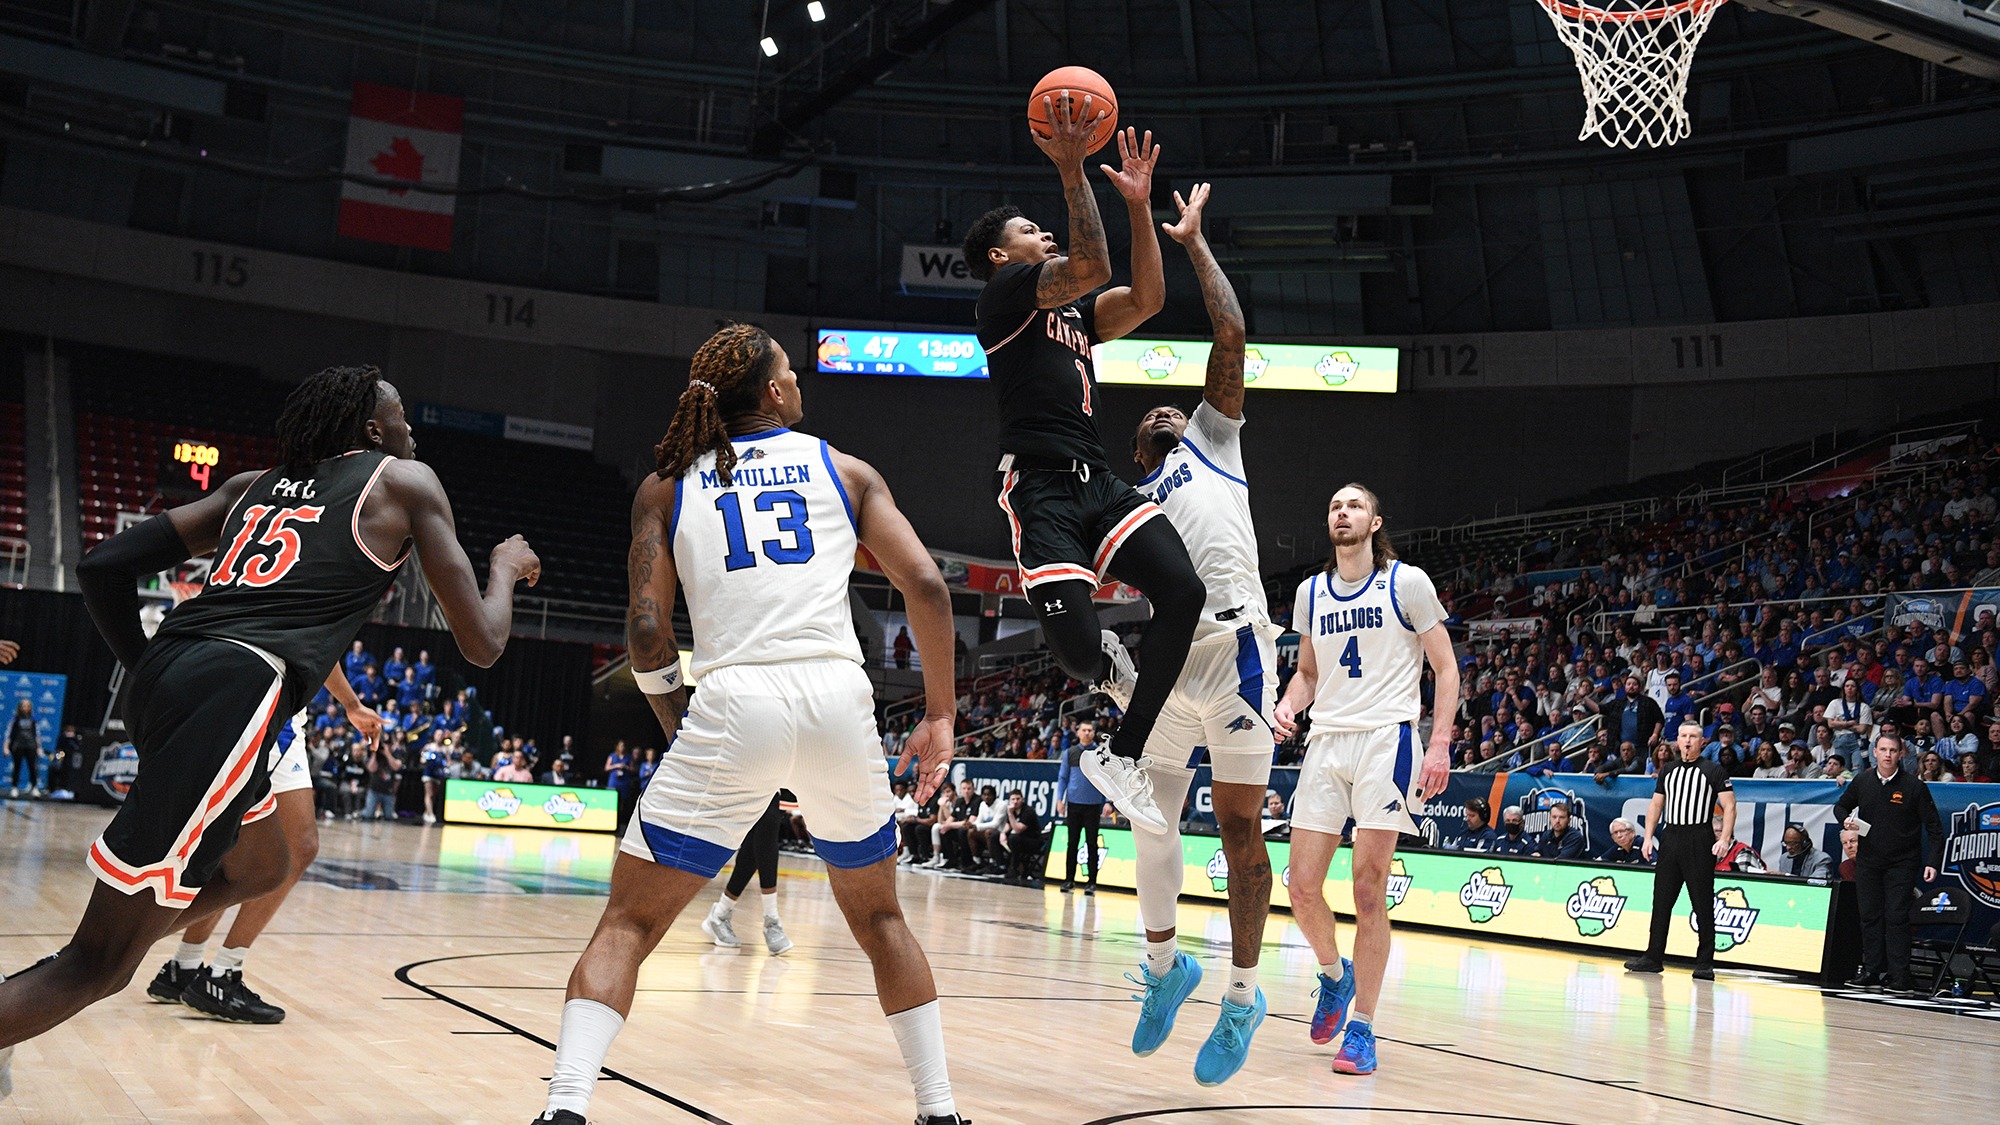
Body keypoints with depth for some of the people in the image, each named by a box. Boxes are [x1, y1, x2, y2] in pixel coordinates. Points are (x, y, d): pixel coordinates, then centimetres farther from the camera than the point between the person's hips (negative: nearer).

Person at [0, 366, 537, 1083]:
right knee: (101, 965, -5)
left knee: (263, 866, 31)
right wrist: (506, 566, 28)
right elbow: (481, 644, 9)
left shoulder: (252, 484, 26)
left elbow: (104, 566, 19)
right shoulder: (404, 481, 11)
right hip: (234, 692, -8)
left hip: (161, 675, 8)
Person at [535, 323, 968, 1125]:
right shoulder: (844, 470, 16)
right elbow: (927, 586, 5)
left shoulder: (667, 486, 15)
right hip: (838, 697, 1)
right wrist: (940, 713, 12)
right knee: (878, 915, 22)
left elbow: (647, 626, 3)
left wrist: (677, 727, 15)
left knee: (629, 923, 8)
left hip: (733, 700, -1)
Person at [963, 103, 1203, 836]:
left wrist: (1137, 203, 14)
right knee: (1075, 644, -19)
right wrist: (1071, 169, -13)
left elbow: (1146, 297, 16)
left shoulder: (1072, 313, 27)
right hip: (1042, 487, -8)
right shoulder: (1006, 291, 2)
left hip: (1099, 480, 8)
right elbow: (1090, 266, -14)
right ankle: (1113, 666, 23)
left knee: (1183, 591, -14)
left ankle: (1120, 758, -5)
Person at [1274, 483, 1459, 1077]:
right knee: (1303, 888, 0)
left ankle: (1361, 1027, 3)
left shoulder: (1407, 582, -1)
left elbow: (1446, 667, 1)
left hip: (1386, 738, -4)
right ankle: (1334, 973, 29)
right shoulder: (1311, 592, 13)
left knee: (1369, 889, -6)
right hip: (1325, 740, 5)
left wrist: (1440, 743, -10)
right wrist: (1287, 706, 2)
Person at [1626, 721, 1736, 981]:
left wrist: (1724, 839, -16)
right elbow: (1655, 806, 18)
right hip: (1670, 837, 5)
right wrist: (1648, 838, 8)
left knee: (1703, 905, -2)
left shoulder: (1713, 771, 0)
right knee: (1661, 901, 6)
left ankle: (1705, 963, 2)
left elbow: (1729, 807, -4)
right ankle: (1653, 957, 13)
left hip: (1699, 840, -5)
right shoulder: (1668, 771, 15)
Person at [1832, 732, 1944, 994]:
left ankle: (1899, 976, -3)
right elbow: (1840, 805, 19)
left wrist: (1933, 862, -15)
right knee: (1870, 916, 6)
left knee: (1896, 916, -7)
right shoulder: (1862, 782, 2)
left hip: (1902, 864, -4)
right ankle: (1872, 971, 13)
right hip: (1868, 861, 4)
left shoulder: (1914, 786, -8)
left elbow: (1934, 828, -6)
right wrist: (1846, 820, -4)